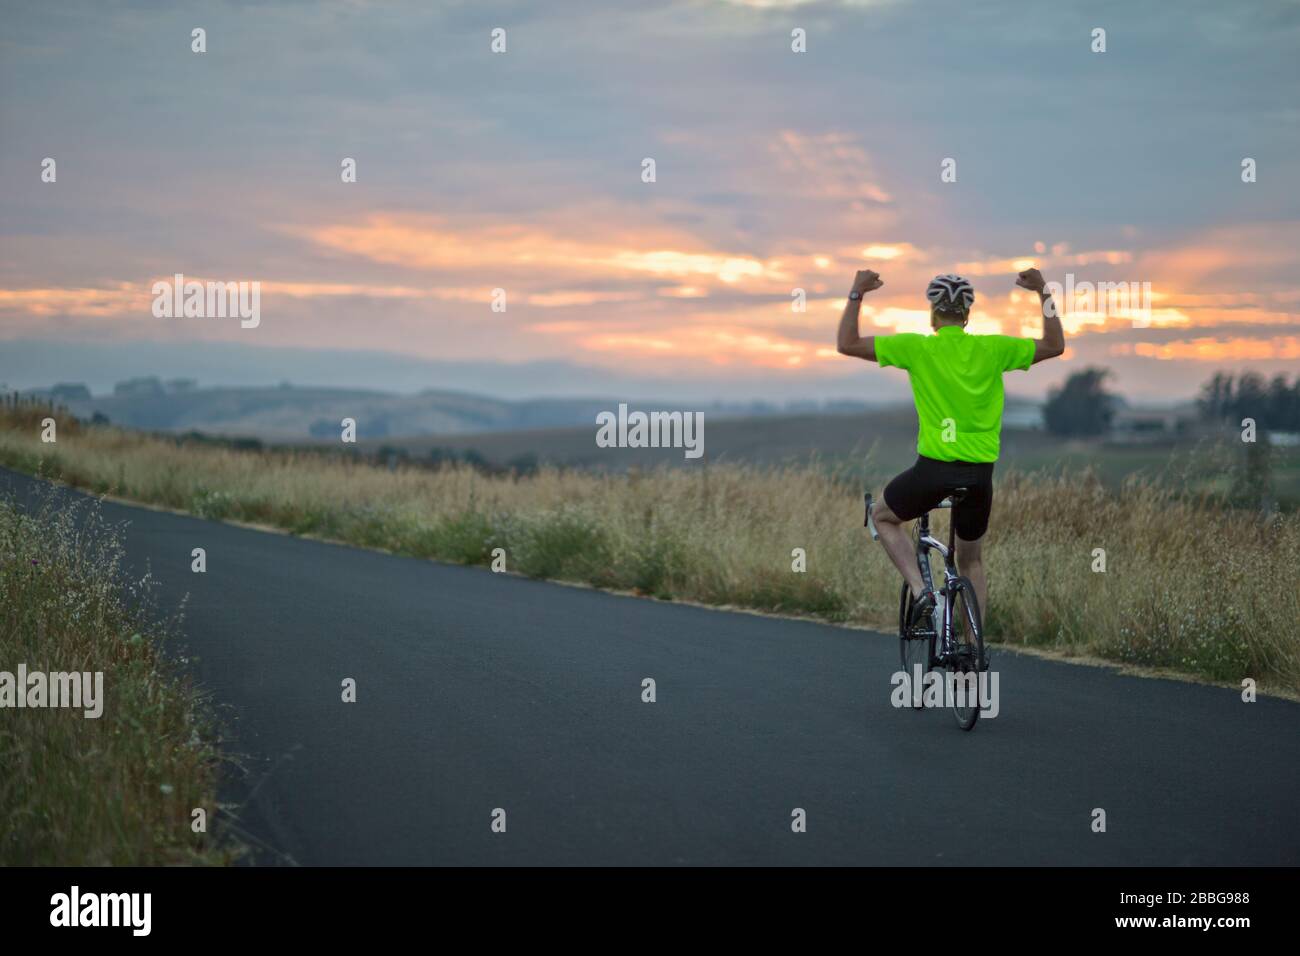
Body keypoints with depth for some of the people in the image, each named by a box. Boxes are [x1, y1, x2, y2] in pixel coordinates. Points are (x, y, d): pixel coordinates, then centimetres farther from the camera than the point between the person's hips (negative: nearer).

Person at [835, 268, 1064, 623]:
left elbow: (848, 344, -3)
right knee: (971, 559, 22)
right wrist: (1044, 293, 16)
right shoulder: (994, 349, 1)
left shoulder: (917, 348, -7)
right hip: (981, 473, 3)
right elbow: (1055, 345, 14)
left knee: (883, 517, 24)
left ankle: (920, 591, 3)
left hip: (935, 467, -3)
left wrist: (857, 294, 4)